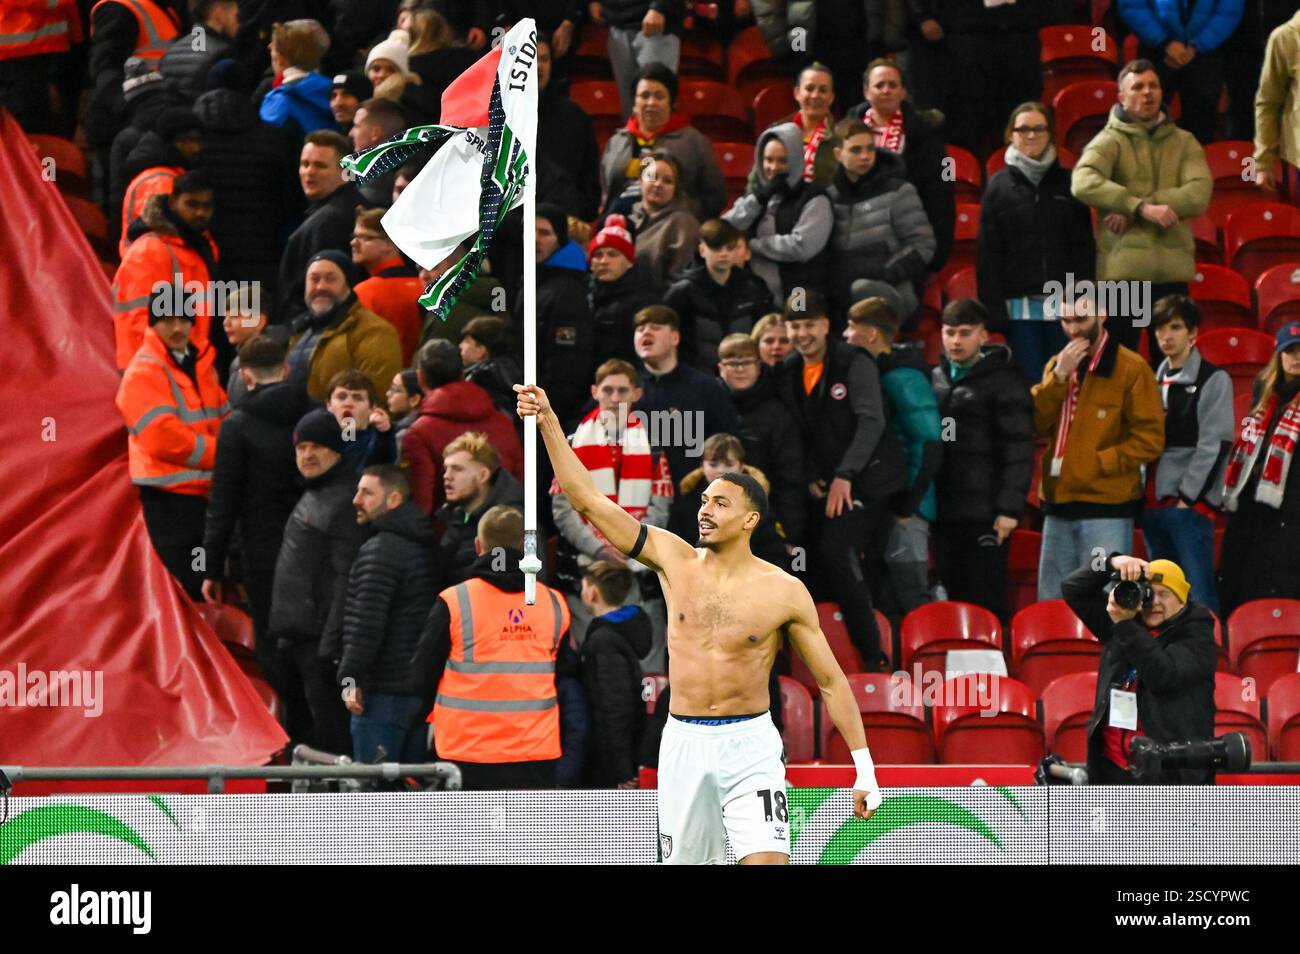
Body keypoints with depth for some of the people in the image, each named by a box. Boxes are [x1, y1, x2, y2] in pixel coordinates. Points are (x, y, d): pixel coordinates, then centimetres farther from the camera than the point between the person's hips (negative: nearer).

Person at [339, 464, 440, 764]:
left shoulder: (379, 550, -14)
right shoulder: (424, 547, 15)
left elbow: (368, 622, -21)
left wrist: (351, 677, -16)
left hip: (384, 692, -9)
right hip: (423, 690, 9)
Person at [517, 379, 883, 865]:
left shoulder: (784, 591, -3)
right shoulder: (674, 560, 3)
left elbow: (831, 681, 3)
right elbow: (587, 499, 1)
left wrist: (865, 769, 0)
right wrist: (550, 423, -6)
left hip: (750, 746, -3)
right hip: (683, 743, 3)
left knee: (766, 860, -18)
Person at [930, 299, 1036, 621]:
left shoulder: (1004, 383, -4)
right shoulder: (935, 379, 16)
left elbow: (1018, 452, -9)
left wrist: (1009, 508, -17)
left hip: (984, 516, -6)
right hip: (945, 511, 6)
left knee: (985, 602, -7)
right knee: (955, 599, 9)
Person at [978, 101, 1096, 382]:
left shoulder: (1067, 182, 9)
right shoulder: (999, 186, 7)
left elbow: (1084, 246, 6)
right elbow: (988, 253, 3)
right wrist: (992, 307, -5)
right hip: (1020, 303, -1)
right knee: (1030, 381, -2)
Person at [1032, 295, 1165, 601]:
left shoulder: (1131, 368, -5)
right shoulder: (1056, 366, 14)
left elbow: (1150, 440, -9)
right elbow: (1034, 424, 2)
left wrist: (1098, 463, -15)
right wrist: (1059, 377, -9)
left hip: (1106, 509, -6)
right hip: (1057, 506, 6)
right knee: (1051, 605, 10)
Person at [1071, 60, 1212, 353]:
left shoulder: (1184, 142, 13)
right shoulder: (1109, 141, 2)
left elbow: (1199, 194, -4)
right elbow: (1084, 183, -18)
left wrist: (1132, 211, -13)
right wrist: (1142, 207, -26)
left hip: (1173, 270, 3)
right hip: (1122, 268, -3)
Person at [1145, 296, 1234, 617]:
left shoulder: (1213, 381, -2)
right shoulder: (1155, 381, 17)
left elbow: (1214, 445, -9)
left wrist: (1186, 497, -13)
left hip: (1189, 506, -7)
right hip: (1153, 504, 7)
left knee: (1199, 597, -11)